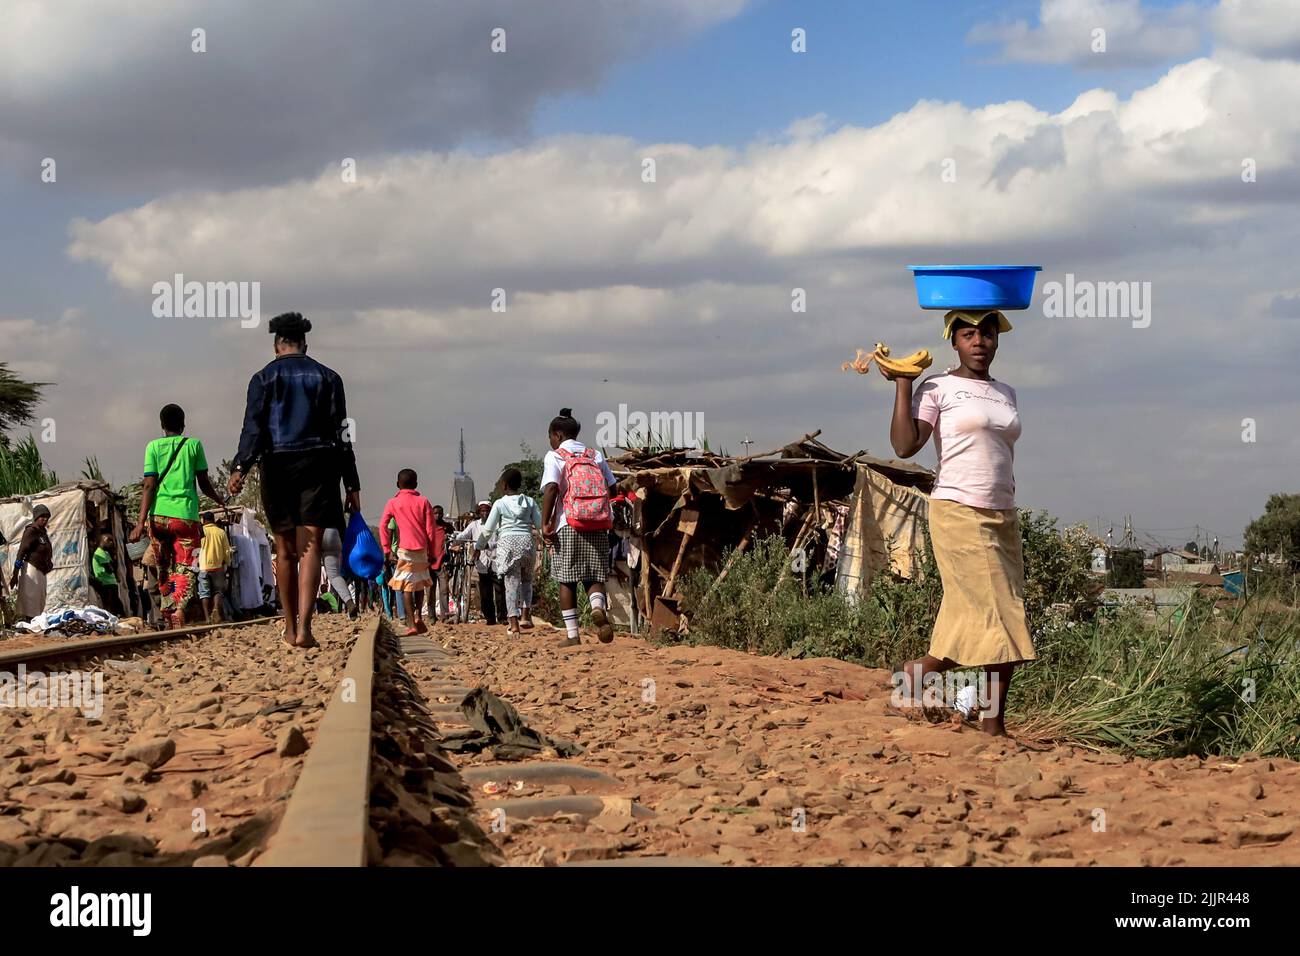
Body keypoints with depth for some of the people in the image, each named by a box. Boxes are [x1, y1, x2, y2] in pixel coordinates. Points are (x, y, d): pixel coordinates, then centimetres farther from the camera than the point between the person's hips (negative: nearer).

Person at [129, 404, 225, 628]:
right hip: (186, 515, -2)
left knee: (165, 570, 15)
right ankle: (180, 611, -30)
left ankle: (169, 616, 15)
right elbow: (204, 483, 11)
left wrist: (142, 521, -4)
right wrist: (220, 499, 31)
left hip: (159, 516, 2)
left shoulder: (153, 447, 8)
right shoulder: (194, 445, 7)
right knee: (186, 569, -8)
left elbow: (149, 485, -1)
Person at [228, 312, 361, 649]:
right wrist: (352, 485, 6)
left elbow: (253, 427, -6)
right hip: (318, 465, 0)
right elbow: (341, 433, 6)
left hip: (278, 464, 0)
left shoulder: (264, 378, 7)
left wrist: (240, 468, -14)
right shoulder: (328, 377, 9)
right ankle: (303, 628, -19)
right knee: (310, 547, -5)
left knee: (284, 549, 10)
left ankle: (290, 627, 17)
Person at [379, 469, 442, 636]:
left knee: (407, 587, -1)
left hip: (405, 549, -2)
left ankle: (411, 625, -8)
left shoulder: (393, 503, 5)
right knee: (420, 584, 20)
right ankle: (418, 617, 8)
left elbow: (383, 525, -5)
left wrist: (386, 549, -2)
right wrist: (432, 552, 9)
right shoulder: (423, 501, 7)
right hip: (422, 549, 2)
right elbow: (431, 529, 3)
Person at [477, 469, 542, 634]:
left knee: (511, 583, -2)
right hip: (526, 541, 2)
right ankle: (525, 615, 9)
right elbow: (540, 525, 5)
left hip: (507, 542, -2)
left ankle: (513, 622, -8)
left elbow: (488, 530, 1)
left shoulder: (500, 504, -1)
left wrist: (478, 547, 14)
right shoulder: (529, 502, 6)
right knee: (526, 580, 20)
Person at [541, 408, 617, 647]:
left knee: (567, 580, 4)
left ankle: (572, 634, 2)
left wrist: (545, 523, -12)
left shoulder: (554, 456, 1)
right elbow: (612, 488, 10)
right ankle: (598, 606, -25)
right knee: (595, 576, 7)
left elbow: (551, 488, -13)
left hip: (568, 525, -3)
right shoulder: (596, 455, 14)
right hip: (599, 526, 3)